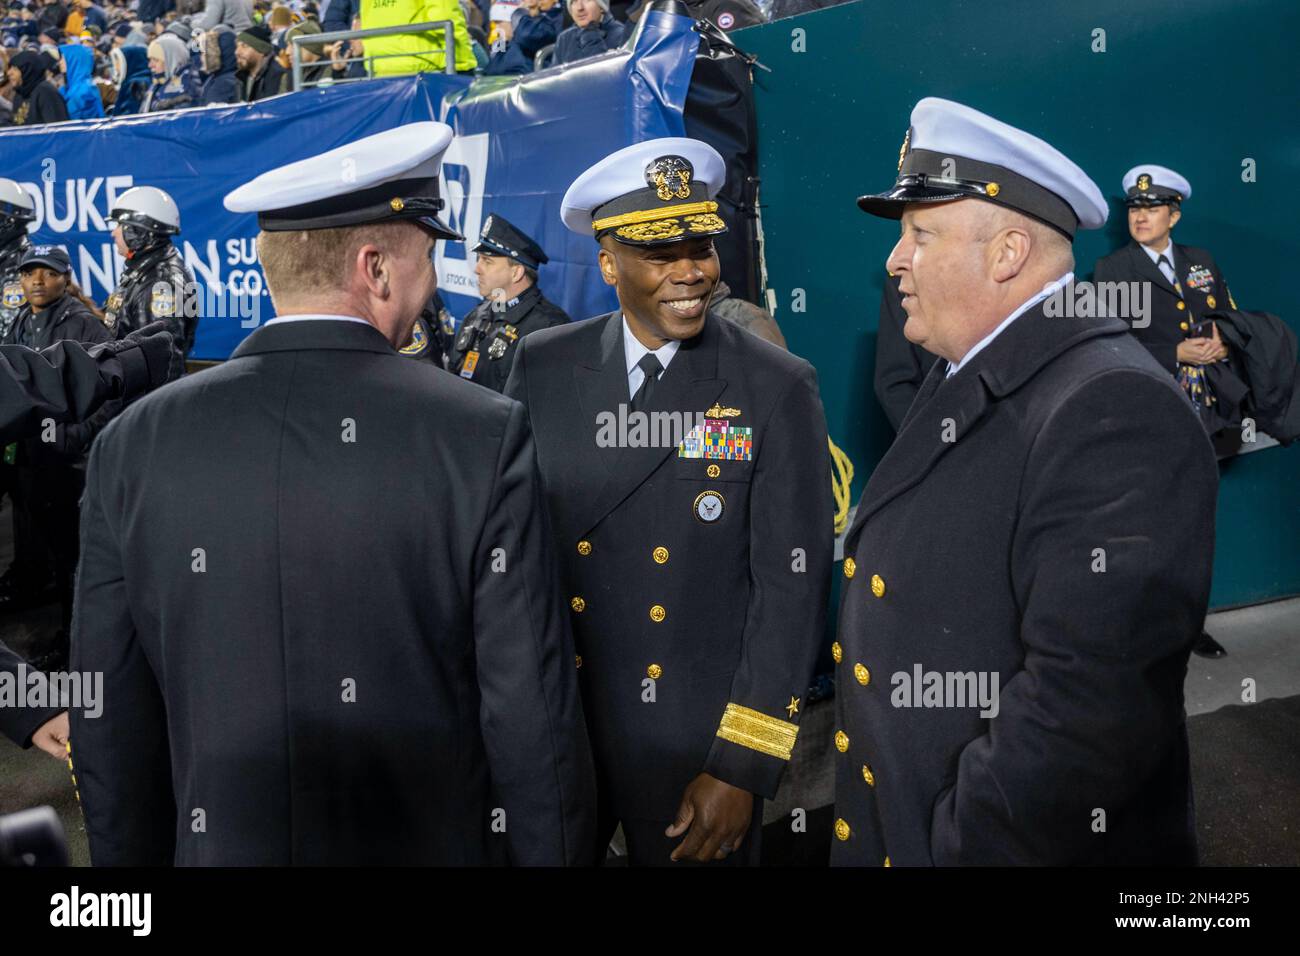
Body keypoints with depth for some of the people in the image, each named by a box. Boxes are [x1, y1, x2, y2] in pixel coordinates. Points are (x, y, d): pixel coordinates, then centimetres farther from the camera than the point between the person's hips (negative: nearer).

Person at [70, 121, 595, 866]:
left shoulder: (133, 445, -7)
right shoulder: (486, 436, -16)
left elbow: (111, 726, -2)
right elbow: (534, 715, -15)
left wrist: (134, 856, 11)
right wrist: (554, 851, -2)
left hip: (218, 843, 2)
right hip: (433, 841, -2)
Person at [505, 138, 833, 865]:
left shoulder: (778, 390, -9)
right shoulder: (542, 367, -2)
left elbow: (792, 587, -10)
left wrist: (743, 767, -12)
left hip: (697, 736, -2)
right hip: (542, 723, 3)